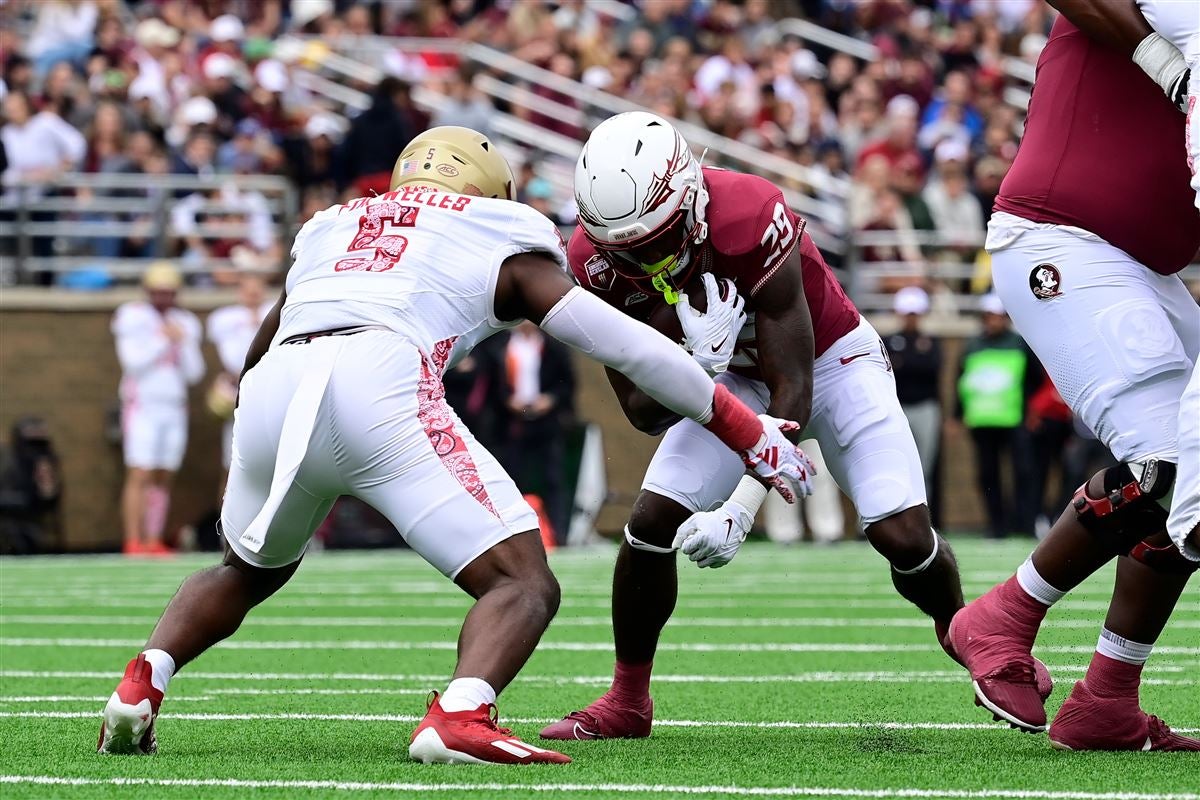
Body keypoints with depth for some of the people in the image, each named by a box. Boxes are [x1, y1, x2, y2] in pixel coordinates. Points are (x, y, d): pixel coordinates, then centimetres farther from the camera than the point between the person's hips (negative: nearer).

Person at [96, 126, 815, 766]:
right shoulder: (506, 247, 25)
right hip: (381, 387, -5)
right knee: (525, 585, 0)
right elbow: (626, 345, 20)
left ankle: (140, 686, 10)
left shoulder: (333, 227, 36)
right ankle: (459, 716, -29)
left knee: (249, 571, 33)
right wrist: (749, 432, 27)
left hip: (272, 395, 5)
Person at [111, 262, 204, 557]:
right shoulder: (133, 317, -3)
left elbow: (194, 373, 9)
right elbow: (133, 362, -13)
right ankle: (133, 541, -16)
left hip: (174, 408, 5)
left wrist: (184, 343, -5)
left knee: (164, 478, 1)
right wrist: (164, 340, -13)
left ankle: (153, 541, 2)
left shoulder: (185, 323, 13)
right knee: (140, 475, -13)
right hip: (142, 406, -5)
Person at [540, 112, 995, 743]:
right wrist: (694, 363, -40)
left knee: (903, 536, -16)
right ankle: (627, 702, 8)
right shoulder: (599, 261, -24)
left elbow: (792, 393, -33)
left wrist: (740, 509, -41)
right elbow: (644, 413, -18)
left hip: (829, 359, -4)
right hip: (730, 378, 4)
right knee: (651, 523, -11)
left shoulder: (752, 222, -38)